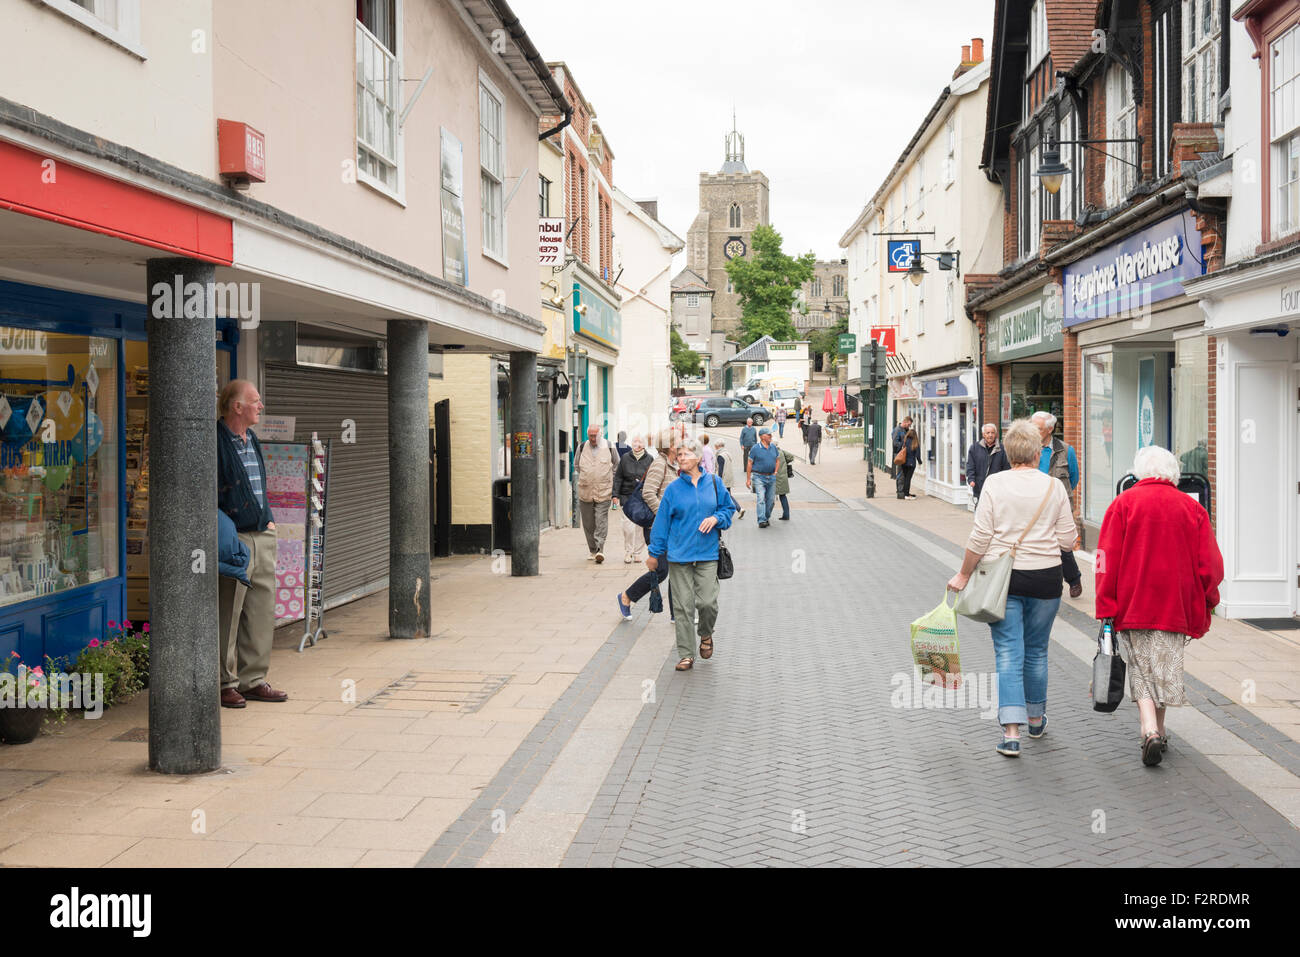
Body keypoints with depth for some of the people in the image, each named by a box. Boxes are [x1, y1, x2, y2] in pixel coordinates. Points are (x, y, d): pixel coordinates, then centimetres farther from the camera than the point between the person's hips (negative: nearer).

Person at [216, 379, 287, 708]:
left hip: (262, 537, 8)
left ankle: (253, 680, 19)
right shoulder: (216, 442, -11)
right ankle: (225, 683, 9)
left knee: (262, 610, 10)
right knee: (227, 614, -1)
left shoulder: (252, 441, 16)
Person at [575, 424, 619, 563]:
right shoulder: (581, 448, 8)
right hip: (585, 492, 3)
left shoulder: (610, 447, 3)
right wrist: (579, 480, 12)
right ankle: (592, 550, 17)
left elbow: (617, 467, 14)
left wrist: (613, 483, 10)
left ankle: (599, 549, -13)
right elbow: (576, 466, 21)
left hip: (604, 492, -2)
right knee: (588, 523, 6)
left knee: (601, 521, -12)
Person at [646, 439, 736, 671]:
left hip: (707, 554, 0)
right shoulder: (673, 489, 1)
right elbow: (662, 521, 5)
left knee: (707, 602, -7)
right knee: (683, 606, 0)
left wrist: (716, 518, -9)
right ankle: (686, 655, 10)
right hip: (679, 554, 0)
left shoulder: (714, 483, 3)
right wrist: (654, 553, 6)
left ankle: (706, 635, 26)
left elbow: (729, 508, 13)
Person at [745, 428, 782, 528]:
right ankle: (761, 521, -19)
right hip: (759, 477, -5)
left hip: (771, 478, 5)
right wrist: (748, 479, -7)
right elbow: (749, 463, -4)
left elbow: (777, 460, 20)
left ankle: (767, 518, 26)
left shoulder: (774, 447, 8)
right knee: (761, 499, -14)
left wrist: (775, 472, 6)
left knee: (770, 500, 9)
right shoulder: (755, 448, -6)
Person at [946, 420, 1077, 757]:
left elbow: (980, 537, -9)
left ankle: (1011, 732, -8)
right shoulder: (1054, 488, -2)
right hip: (1045, 578, 1)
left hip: (1003, 578, -1)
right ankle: (1036, 719, 33)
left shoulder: (995, 484, -6)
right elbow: (1067, 539, -1)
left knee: (1008, 653, 0)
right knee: (1036, 651, 17)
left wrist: (964, 574, 0)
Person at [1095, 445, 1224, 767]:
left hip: (1132, 607, -2)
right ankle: (1158, 731, 25)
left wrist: (1105, 609, -4)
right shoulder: (1192, 508, 2)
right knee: (1166, 668, 16)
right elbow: (1210, 564, 2)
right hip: (1176, 607, 2)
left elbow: (1108, 560, -8)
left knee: (1142, 671, 5)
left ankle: (1150, 731, -12)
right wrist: (1202, 607, 13)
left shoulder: (1124, 503, -4)